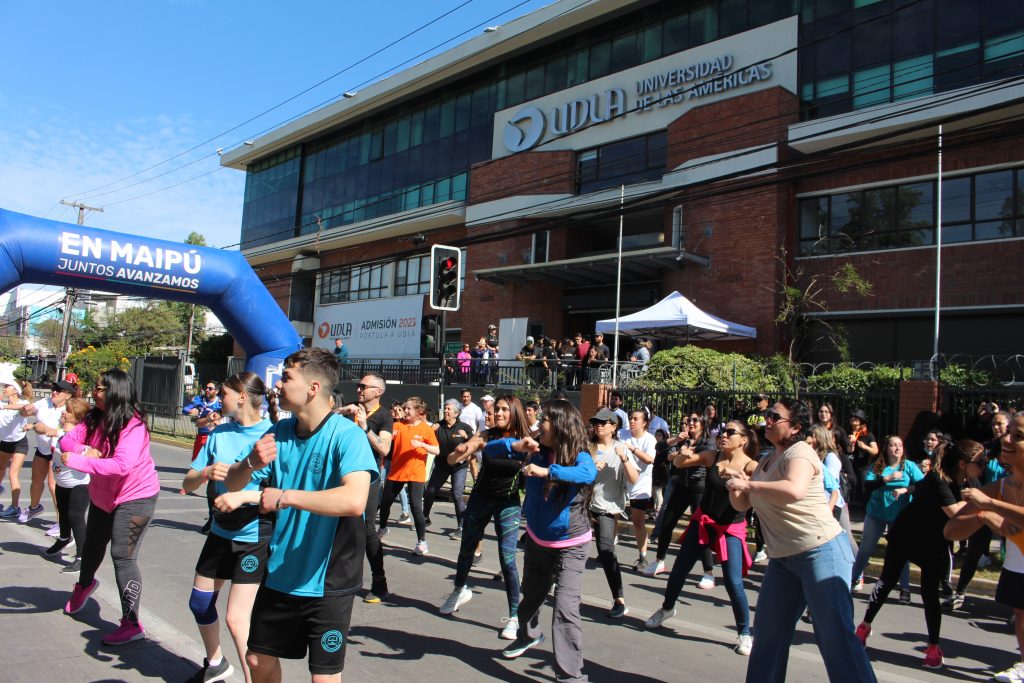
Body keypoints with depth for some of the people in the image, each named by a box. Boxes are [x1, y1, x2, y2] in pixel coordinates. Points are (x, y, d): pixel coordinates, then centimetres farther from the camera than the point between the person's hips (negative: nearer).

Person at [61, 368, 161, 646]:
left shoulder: (133, 425, -26)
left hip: (135, 497, -8)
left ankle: (131, 623, -3)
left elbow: (123, 465, -37)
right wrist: (84, 450, -29)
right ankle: (84, 584, 59)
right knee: (93, 545, 27)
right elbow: (67, 441, -7)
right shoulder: (94, 418, -4)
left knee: (123, 556, -12)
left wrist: (76, 461, -35)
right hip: (103, 495, 8)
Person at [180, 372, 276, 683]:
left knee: (236, 619, -9)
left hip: (255, 536, -7)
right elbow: (188, 484, 3)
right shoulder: (219, 433, 2)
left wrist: (243, 496, -29)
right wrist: (206, 472, -19)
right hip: (221, 531, 7)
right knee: (200, 603, 21)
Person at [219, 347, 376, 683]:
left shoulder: (347, 435, -21)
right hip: (280, 574, 7)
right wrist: (251, 462, -17)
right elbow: (232, 484, 5)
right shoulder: (280, 432, 0)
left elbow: (354, 500, -36)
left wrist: (286, 497, -29)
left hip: (326, 580, -6)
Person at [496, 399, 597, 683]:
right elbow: (490, 450, -6)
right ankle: (530, 635, 55)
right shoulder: (535, 450, -9)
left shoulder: (578, 456, -22)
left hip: (570, 545, -5)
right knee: (531, 594, 26)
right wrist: (515, 446, -26)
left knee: (566, 609, -14)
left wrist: (547, 471, -54)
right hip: (536, 539, 6)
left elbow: (589, 474, -45)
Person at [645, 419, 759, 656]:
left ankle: (744, 633, 11)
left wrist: (738, 475, -48)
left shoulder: (751, 466, -14)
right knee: (679, 570, 10)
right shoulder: (712, 456, -6)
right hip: (702, 521, 3)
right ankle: (667, 608, 36)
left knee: (734, 583, -10)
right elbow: (679, 463, -1)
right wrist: (683, 454, -23)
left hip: (731, 529, -3)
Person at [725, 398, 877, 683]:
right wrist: (736, 489, -6)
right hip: (781, 559, 9)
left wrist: (748, 484, -26)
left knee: (835, 635, -8)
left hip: (821, 551, -9)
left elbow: (794, 490, -35)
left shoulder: (799, 452, -13)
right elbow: (742, 504, 16)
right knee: (768, 634, 14)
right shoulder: (766, 461, 13)